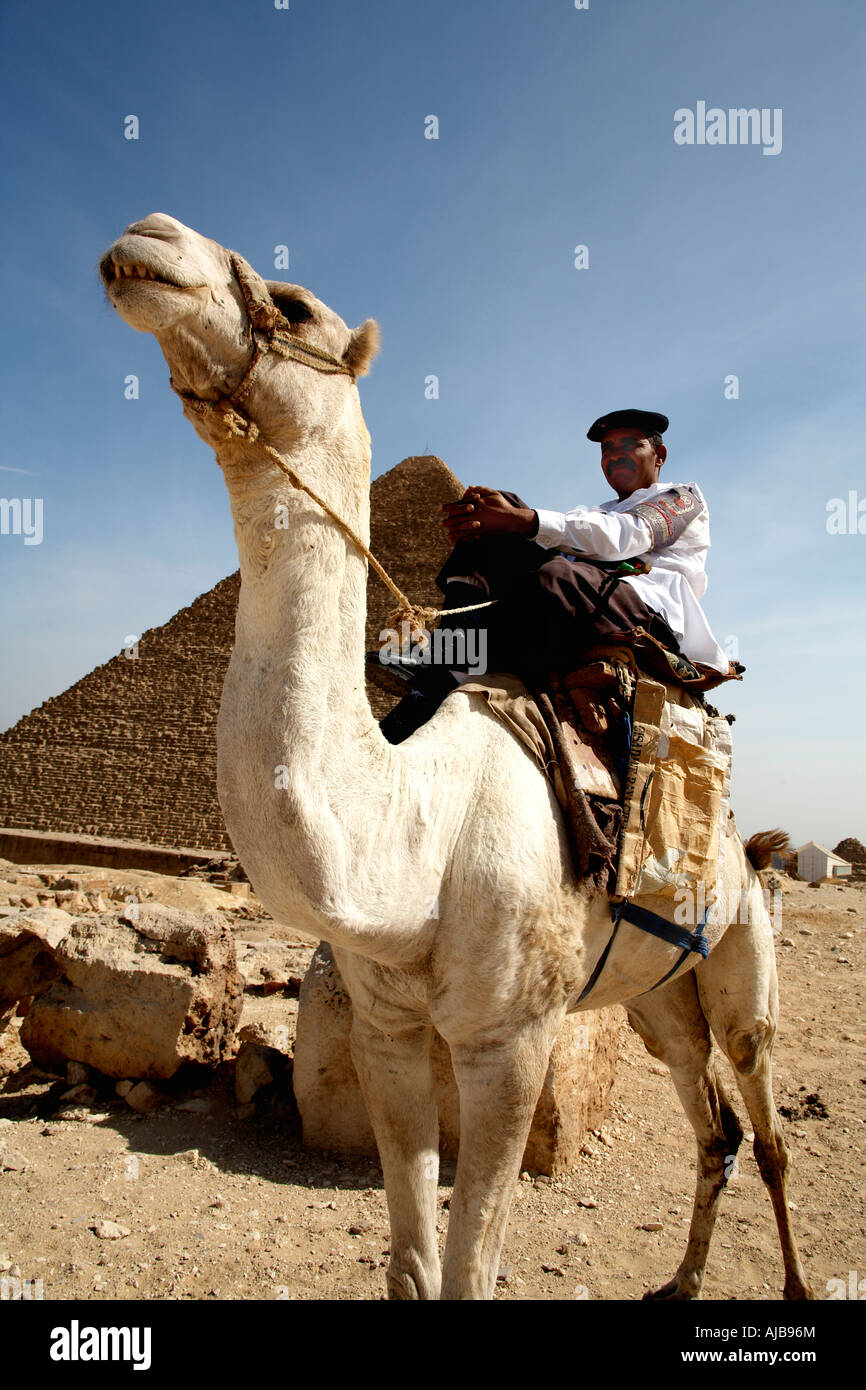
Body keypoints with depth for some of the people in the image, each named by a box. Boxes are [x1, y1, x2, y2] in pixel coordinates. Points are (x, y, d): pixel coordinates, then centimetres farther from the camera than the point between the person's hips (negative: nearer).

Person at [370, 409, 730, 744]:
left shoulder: (685, 497, 20)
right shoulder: (594, 514, 37)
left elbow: (625, 536, -4)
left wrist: (520, 520, -17)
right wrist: (478, 521, -12)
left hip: (649, 612, -5)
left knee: (557, 579, -38)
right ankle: (454, 642, -30)